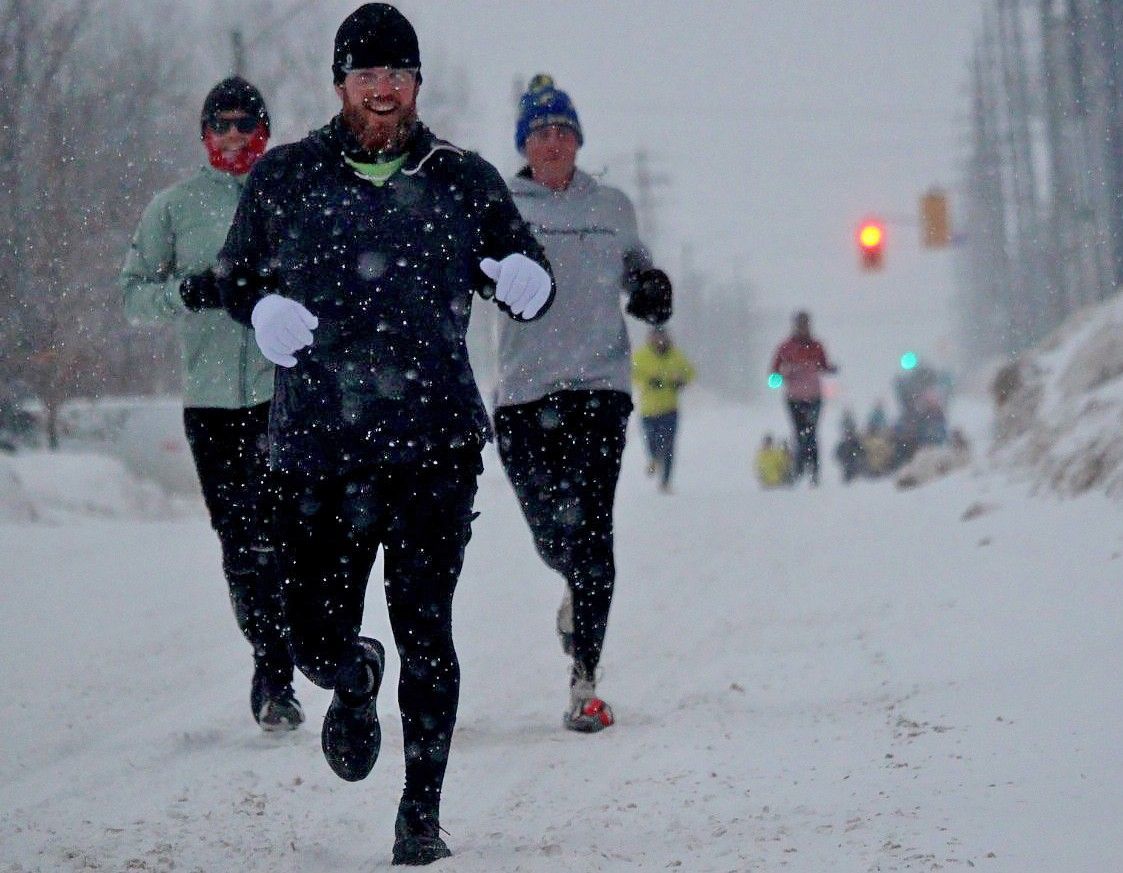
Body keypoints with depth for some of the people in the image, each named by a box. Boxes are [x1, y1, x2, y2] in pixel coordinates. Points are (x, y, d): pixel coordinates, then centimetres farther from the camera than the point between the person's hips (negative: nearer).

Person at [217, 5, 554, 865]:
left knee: (424, 631, -7)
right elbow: (238, 278, 17)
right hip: (318, 445, 1)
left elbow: (531, 286, 14)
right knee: (317, 638, 4)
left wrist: (525, 284, -10)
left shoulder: (464, 181, 6)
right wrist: (267, 312, -6)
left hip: (436, 444, -1)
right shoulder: (286, 178, 6)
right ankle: (354, 682, 42)